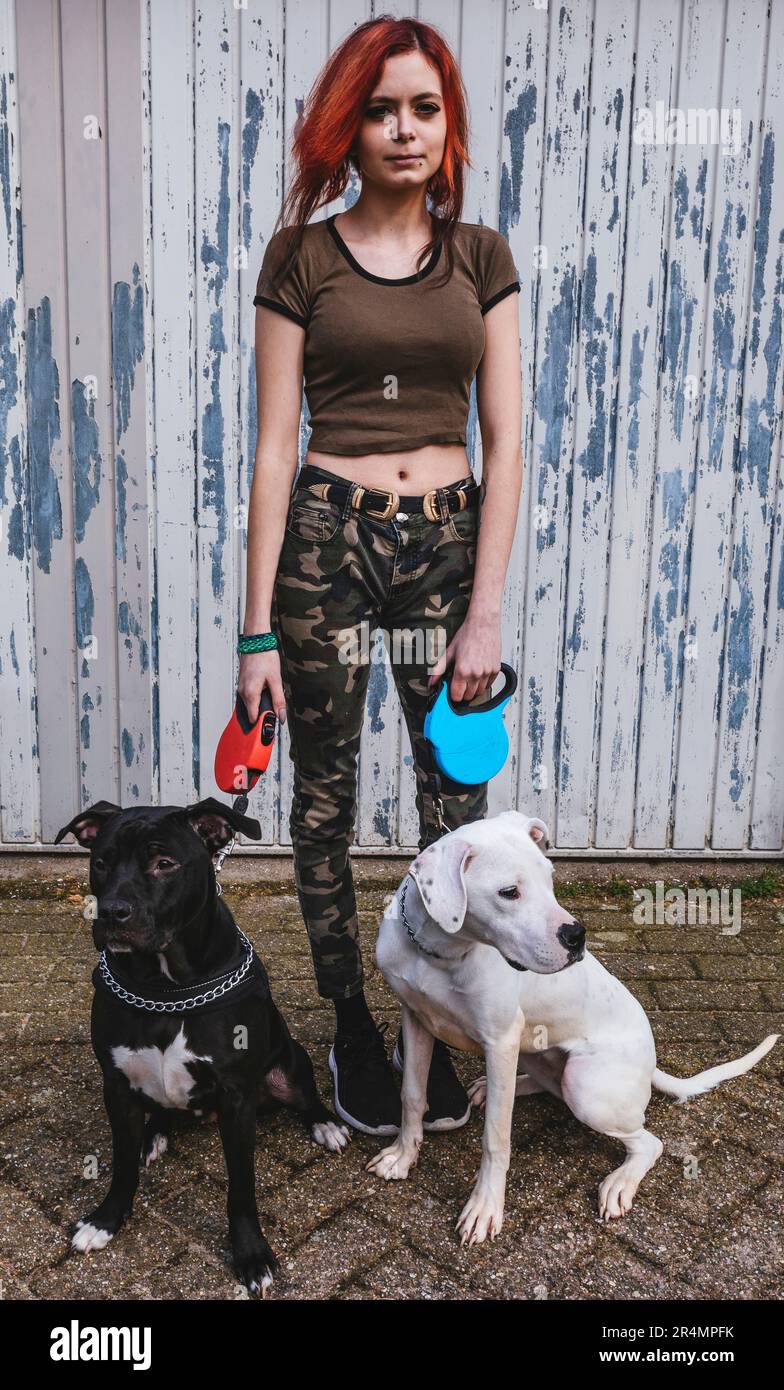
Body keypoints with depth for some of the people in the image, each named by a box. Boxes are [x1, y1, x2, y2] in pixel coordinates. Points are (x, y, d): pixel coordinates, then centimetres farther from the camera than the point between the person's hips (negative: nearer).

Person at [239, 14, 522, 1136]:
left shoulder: (481, 257, 9)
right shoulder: (302, 257, 4)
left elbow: (505, 441, 4)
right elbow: (275, 445, -1)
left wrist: (486, 612, -5)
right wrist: (258, 628, -5)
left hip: (450, 541, 2)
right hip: (327, 538, -1)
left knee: (458, 810, 3)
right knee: (325, 804, 7)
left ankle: (435, 1031, 25)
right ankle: (353, 1029, 28)